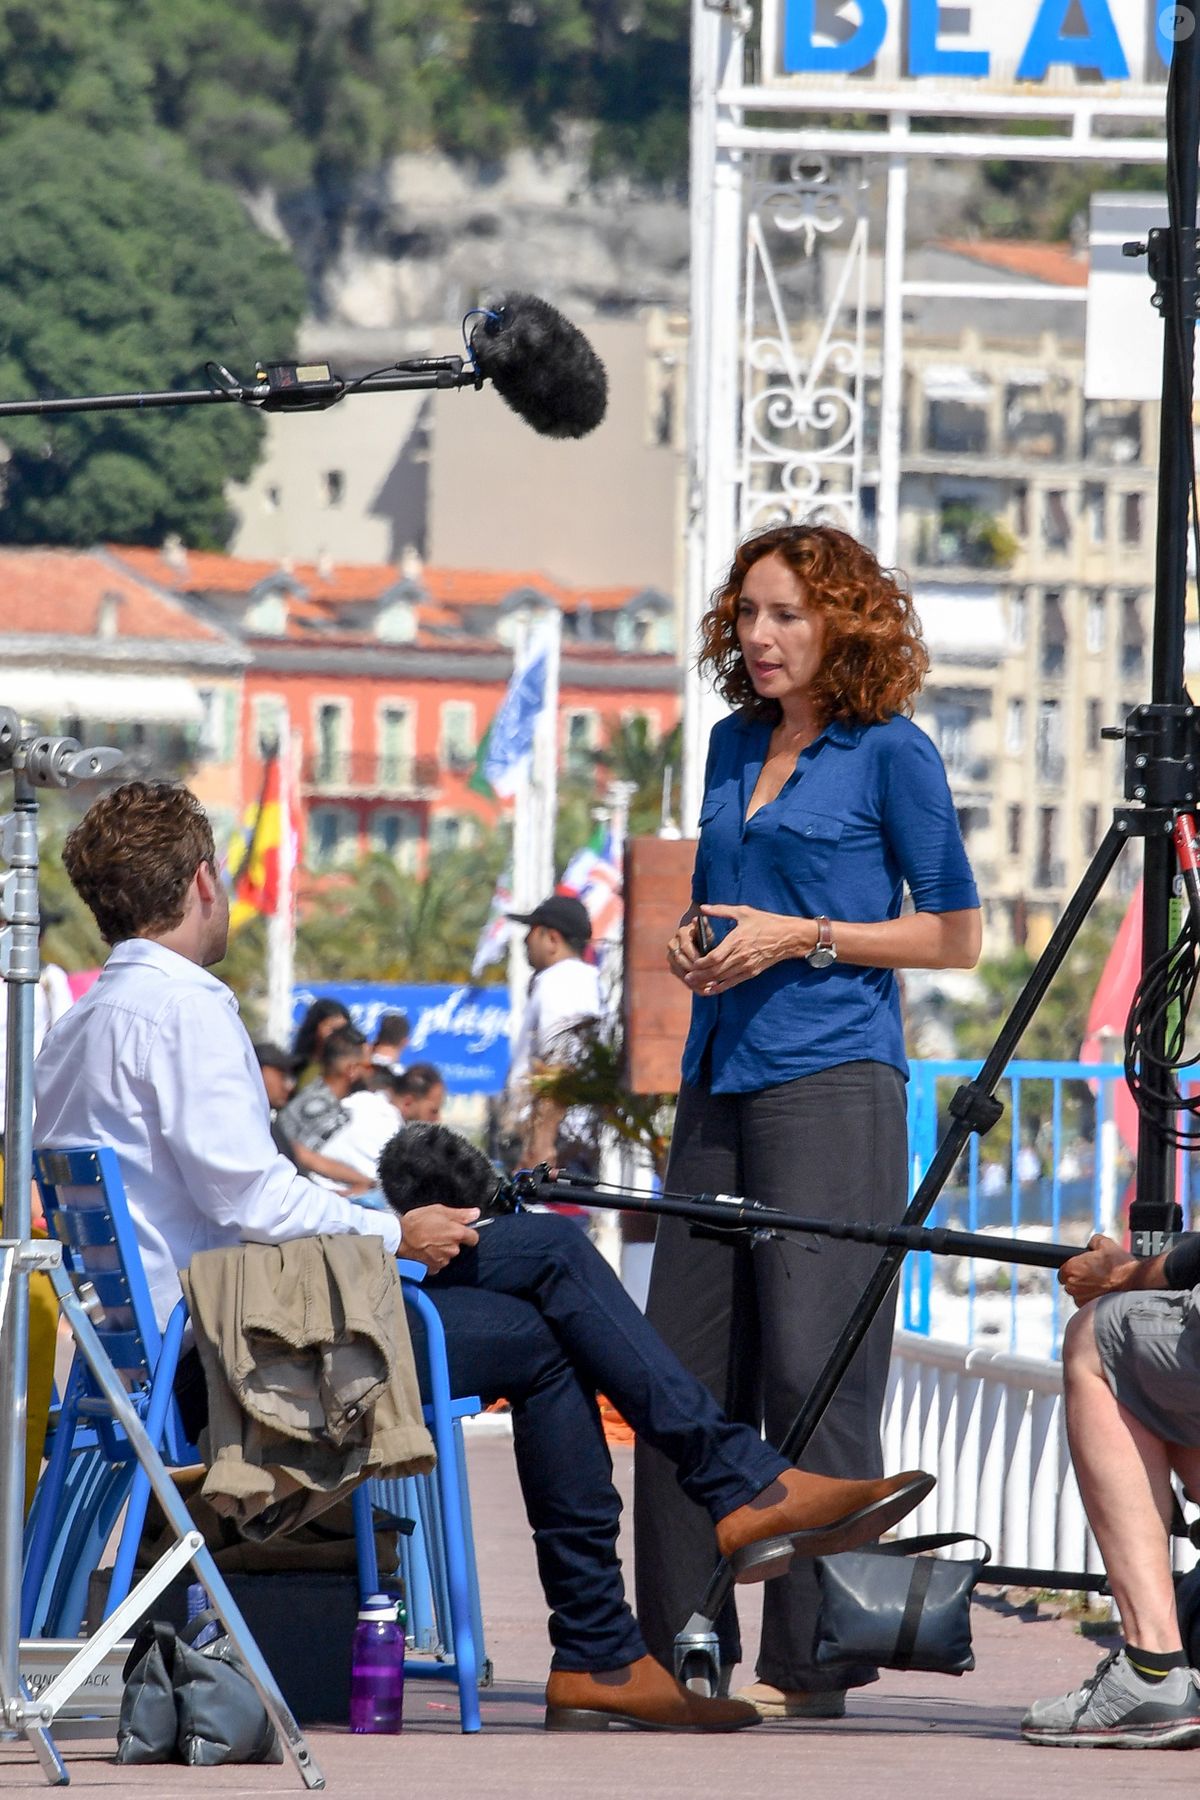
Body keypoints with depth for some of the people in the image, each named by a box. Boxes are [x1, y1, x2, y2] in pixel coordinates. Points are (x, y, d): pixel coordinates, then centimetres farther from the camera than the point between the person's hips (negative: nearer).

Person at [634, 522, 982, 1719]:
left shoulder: (888, 753, -3)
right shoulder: (733, 745, 16)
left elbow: (955, 933, -2)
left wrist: (802, 937, -10)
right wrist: (689, 946, 6)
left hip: (833, 1081, -7)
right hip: (722, 1077, 7)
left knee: (810, 1366, -9)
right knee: (682, 1362, 4)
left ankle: (813, 1664, -6)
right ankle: (678, 1645, 10)